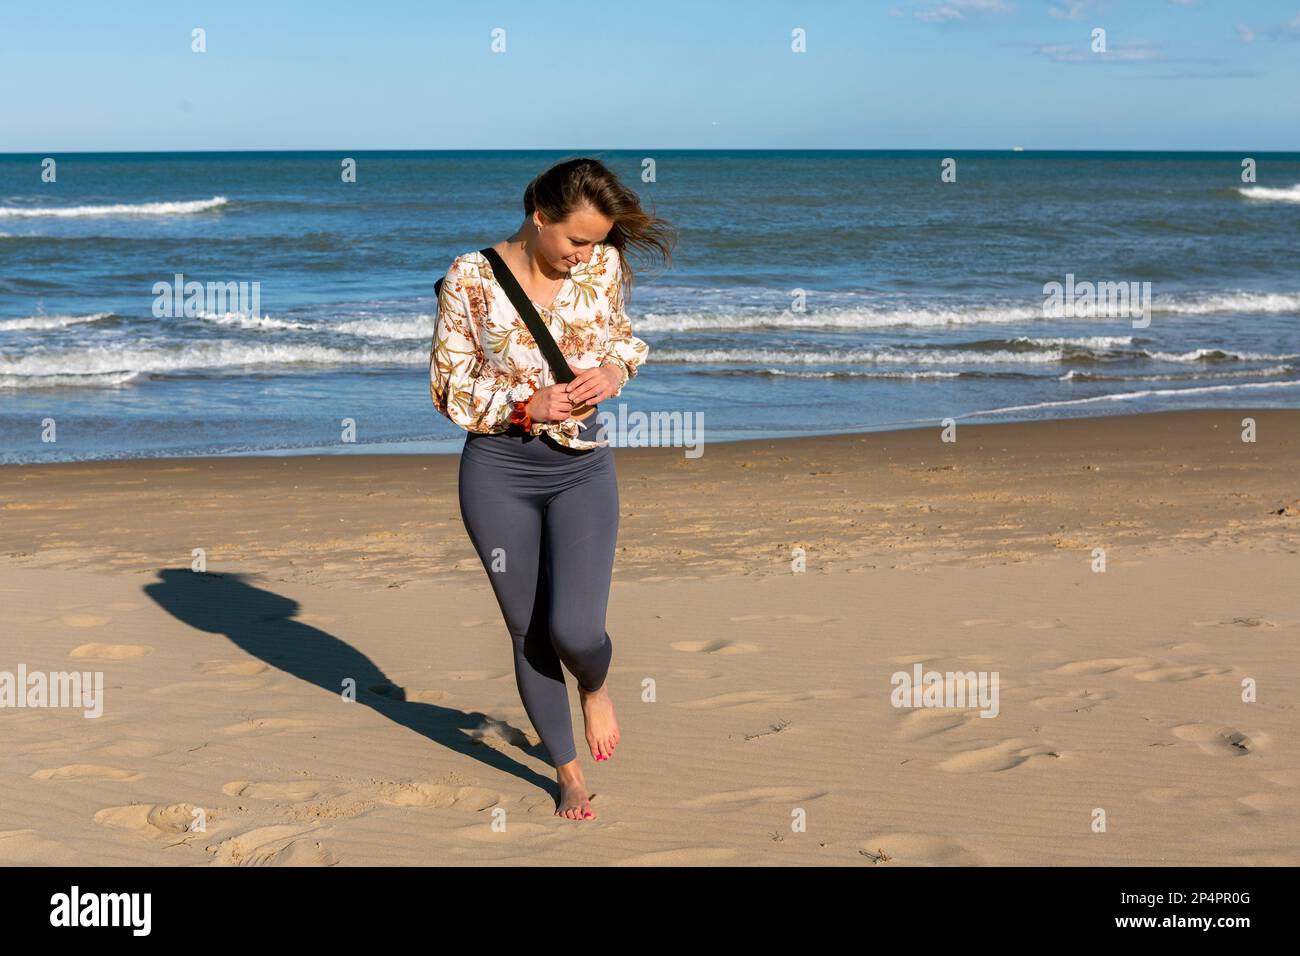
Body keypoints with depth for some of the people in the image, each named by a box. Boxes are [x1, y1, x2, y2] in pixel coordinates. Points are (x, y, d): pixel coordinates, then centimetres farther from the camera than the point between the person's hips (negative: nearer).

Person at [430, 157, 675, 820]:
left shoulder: (603, 266, -1)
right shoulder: (471, 279, -9)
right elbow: (448, 388, -5)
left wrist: (615, 369, -7)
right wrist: (525, 407, -19)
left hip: (582, 466, 1)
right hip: (498, 471, -1)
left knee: (575, 630, -12)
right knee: (529, 635, 7)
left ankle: (594, 686, 26)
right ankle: (568, 771, 27)